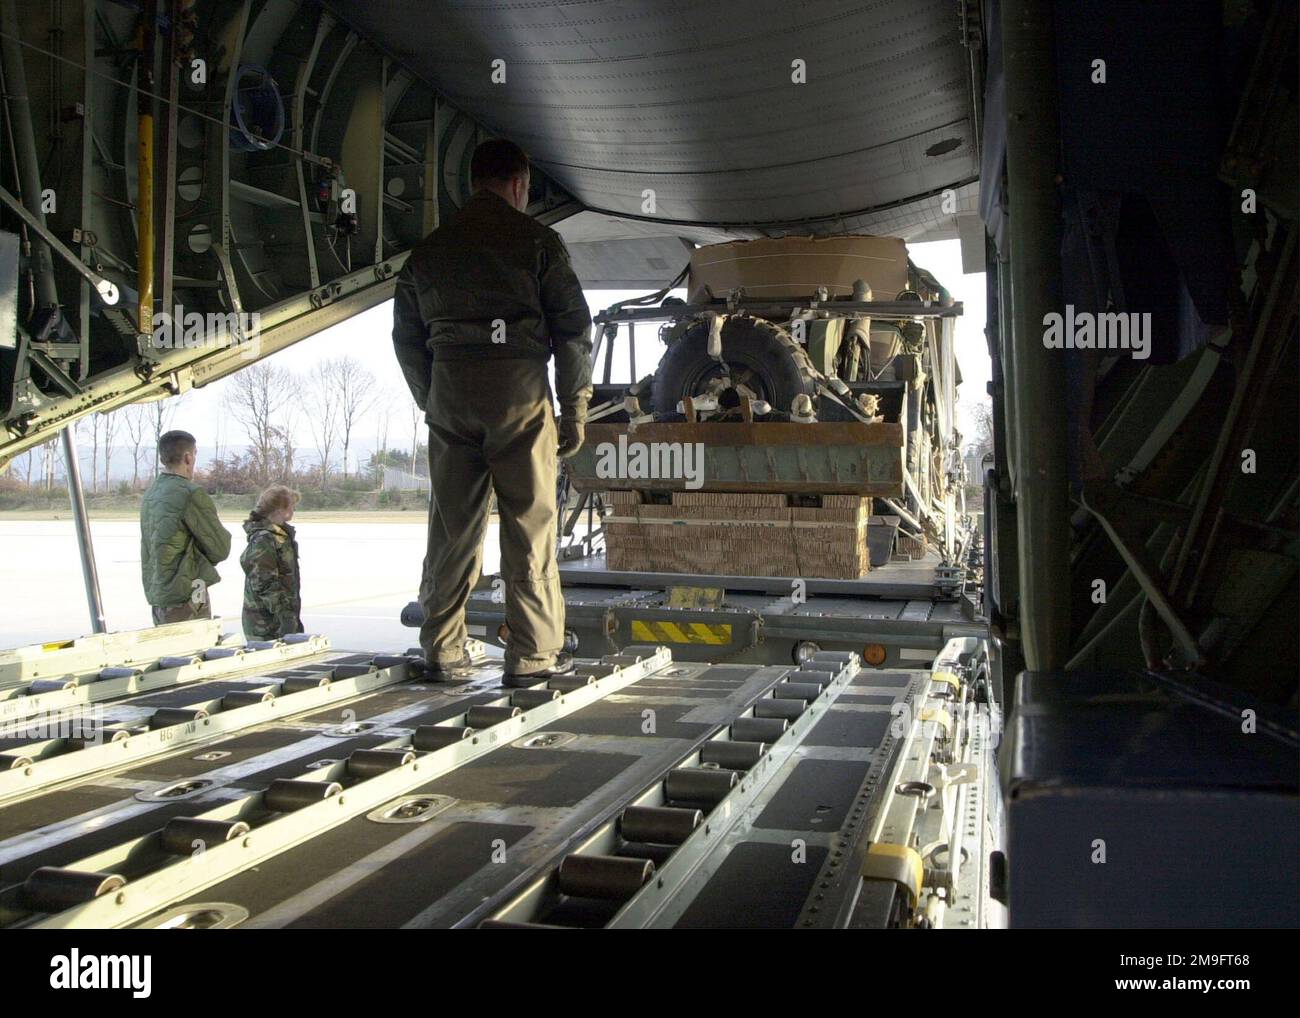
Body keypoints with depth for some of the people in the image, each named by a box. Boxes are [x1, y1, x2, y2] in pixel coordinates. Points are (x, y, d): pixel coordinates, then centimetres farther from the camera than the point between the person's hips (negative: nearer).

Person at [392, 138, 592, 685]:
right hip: (519, 389, -4)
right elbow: (574, 327, -1)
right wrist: (575, 407, 3)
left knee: (451, 522, 9)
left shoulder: (428, 248, 17)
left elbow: (406, 337, 17)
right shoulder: (536, 239, 5)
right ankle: (533, 654, 1)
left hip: (449, 390, 4)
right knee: (529, 522, 0)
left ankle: (442, 647, 13)